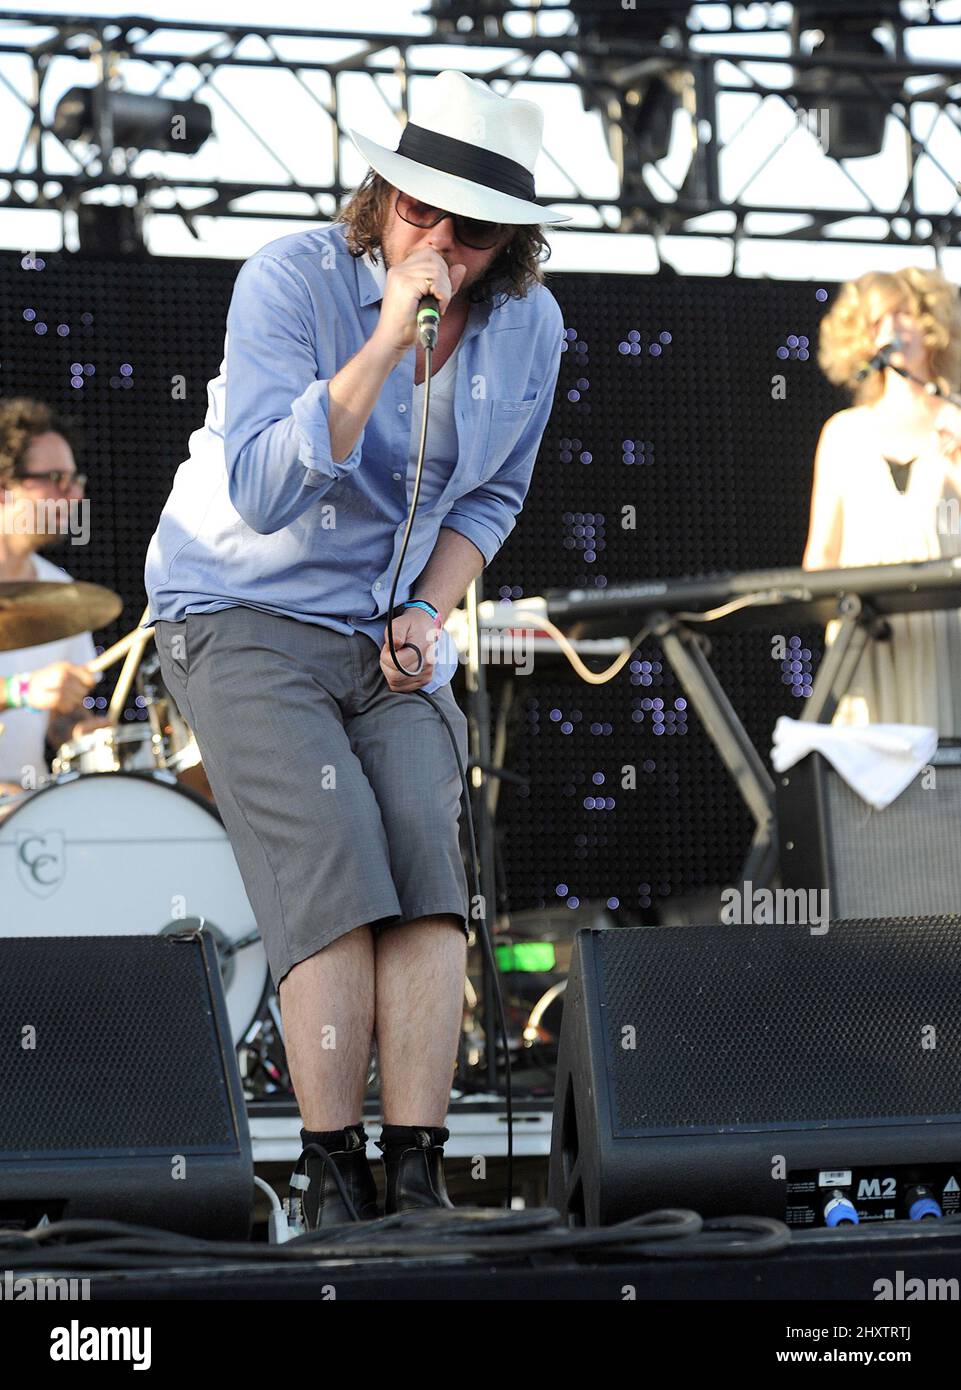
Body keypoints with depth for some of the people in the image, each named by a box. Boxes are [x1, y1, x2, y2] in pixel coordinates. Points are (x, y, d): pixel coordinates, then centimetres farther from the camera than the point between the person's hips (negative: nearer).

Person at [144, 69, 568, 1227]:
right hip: (241, 614, -4)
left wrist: (430, 610, -4)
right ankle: (330, 1178, -14)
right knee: (335, 871, -21)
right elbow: (264, 490, -29)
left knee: (430, 863, -16)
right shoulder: (291, 281, -18)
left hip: (388, 634, 4)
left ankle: (416, 1180, -17)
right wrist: (387, 338, -34)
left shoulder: (530, 326, -2)